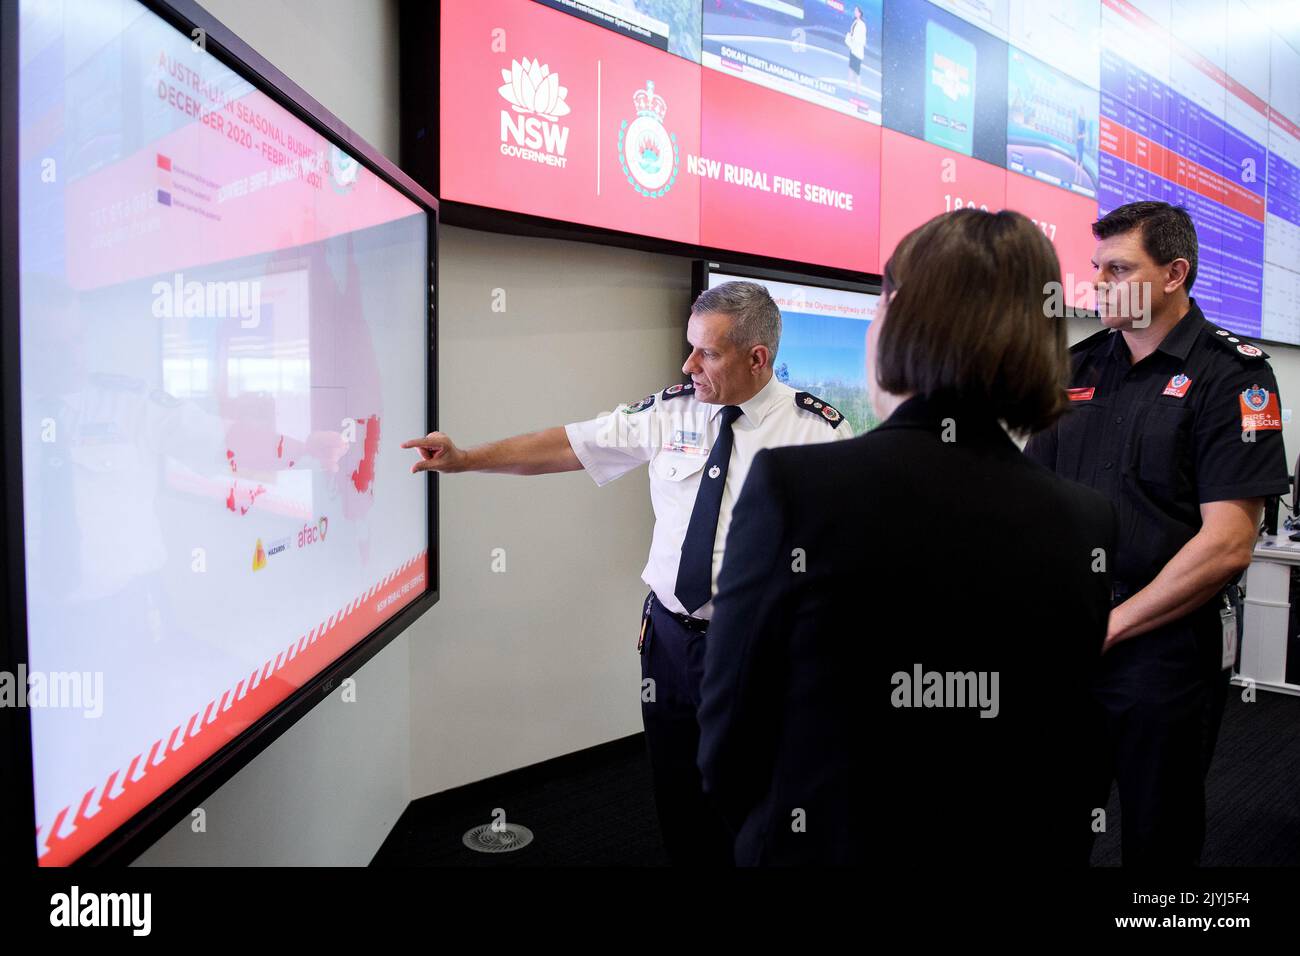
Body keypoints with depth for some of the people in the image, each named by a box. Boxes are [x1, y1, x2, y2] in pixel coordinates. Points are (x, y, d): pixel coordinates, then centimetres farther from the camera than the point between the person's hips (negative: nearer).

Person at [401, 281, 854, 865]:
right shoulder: (669, 412, -2)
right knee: (677, 793, 17)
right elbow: (565, 445, -1)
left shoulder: (818, 430, -10)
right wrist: (463, 459, -7)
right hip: (672, 635, 4)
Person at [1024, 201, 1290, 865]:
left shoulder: (1229, 373, -7)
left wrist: (1110, 625, -14)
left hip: (1167, 647, -4)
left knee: (1158, 838, 14)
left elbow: (1227, 544, -15)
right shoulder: (1079, 367, 9)